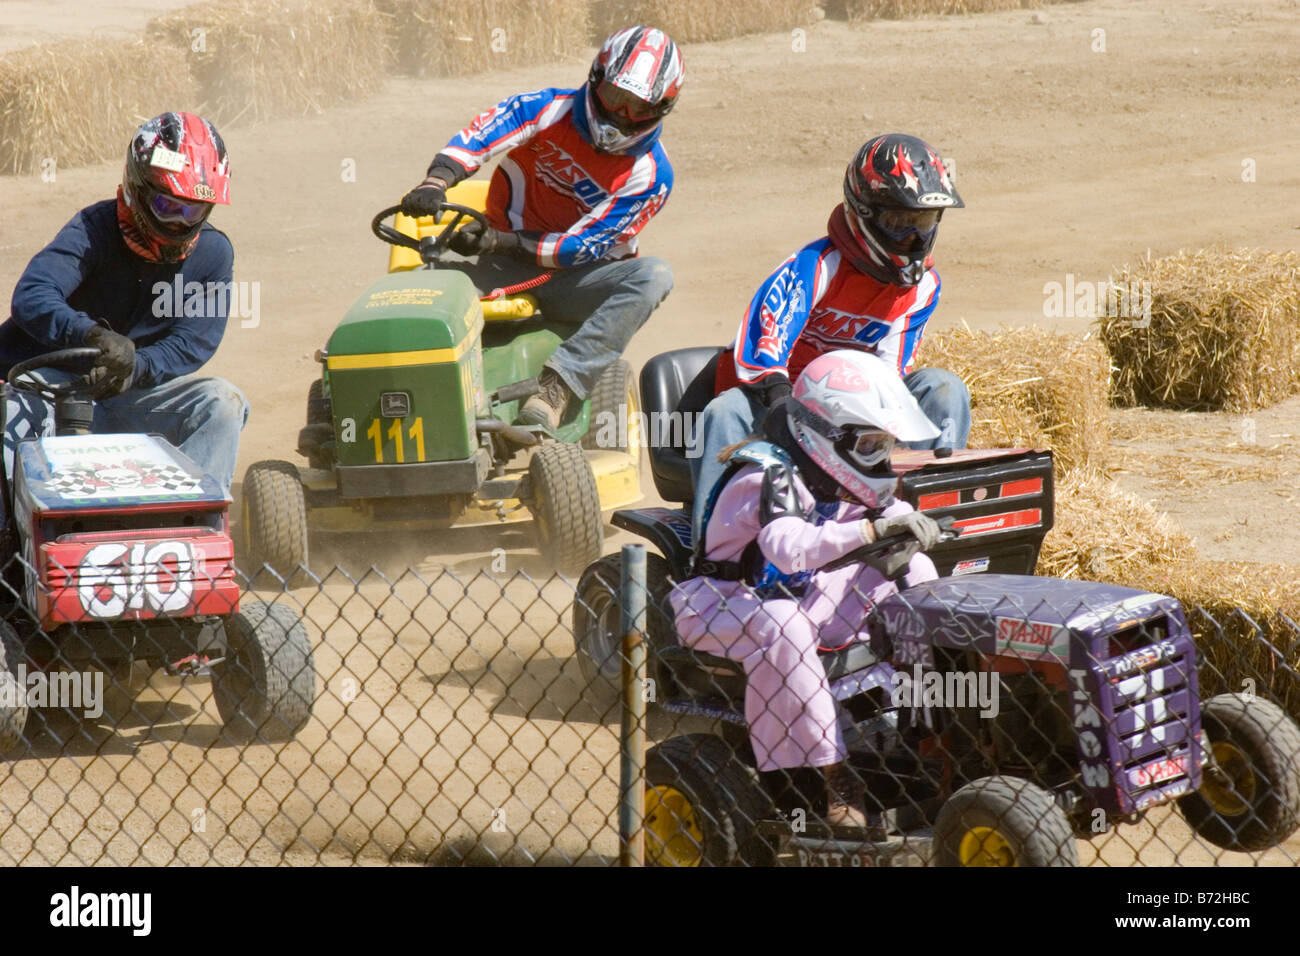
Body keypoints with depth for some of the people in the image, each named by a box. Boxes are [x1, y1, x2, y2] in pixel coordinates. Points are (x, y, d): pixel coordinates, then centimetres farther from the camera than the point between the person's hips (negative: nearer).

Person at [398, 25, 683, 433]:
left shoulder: (650, 176, -8)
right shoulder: (551, 110, -4)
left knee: (653, 277, -29)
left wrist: (501, 241, -25)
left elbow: (585, 247, -14)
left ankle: (556, 386, -41)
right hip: (507, 267, 1)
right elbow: (479, 136, -20)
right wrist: (436, 182, -41)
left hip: (573, 280, -1)